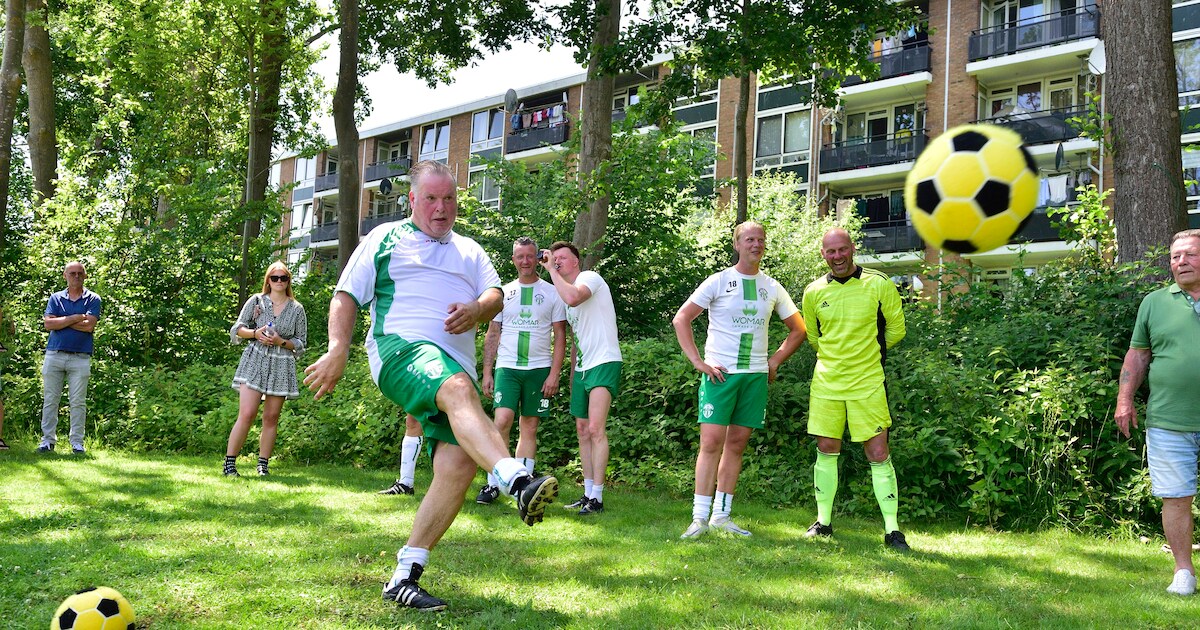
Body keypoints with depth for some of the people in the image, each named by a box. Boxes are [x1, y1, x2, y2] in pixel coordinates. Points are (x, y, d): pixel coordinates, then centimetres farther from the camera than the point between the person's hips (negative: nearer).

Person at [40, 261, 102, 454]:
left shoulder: (92, 299, 6)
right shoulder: (56, 298, 12)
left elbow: (89, 326, -9)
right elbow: (48, 323, -3)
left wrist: (62, 321, -3)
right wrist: (75, 318, -7)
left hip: (80, 357, -2)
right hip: (54, 354, 2)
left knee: (78, 402, -1)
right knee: (50, 399, 3)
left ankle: (77, 441, 5)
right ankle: (48, 439, 10)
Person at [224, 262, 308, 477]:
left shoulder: (297, 309, 8)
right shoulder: (256, 301, 7)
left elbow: (301, 344, 8)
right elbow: (238, 328, 8)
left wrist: (281, 341, -9)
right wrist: (255, 333, -10)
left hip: (281, 367, 2)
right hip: (255, 362, -2)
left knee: (271, 417, 3)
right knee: (246, 414, -12)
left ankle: (263, 464, 11)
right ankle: (229, 462, -6)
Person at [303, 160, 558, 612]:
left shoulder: (469, 250, 29)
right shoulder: (385, 239, 18)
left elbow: (495, 294, 15)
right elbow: (346, 296, 12)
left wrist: (477, 310, -10)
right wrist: (337, 351, -5)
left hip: (456, 368, 5)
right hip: (400, 350, -5)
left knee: (459, 465, -14)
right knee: (459, 389, -38)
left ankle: (405, 577, -7)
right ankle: (519, 482, -60)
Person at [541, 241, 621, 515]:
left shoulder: (590, 278, -7)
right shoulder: (566, 289, 20)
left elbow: (573, 297, -31)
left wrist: (551, 270, -19)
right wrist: (572, 371, 24)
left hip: (604, 364, -10)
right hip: (582, 368, 10)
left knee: (595, 428, -16)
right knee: (582, 430, 10)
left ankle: (596, 497, -16)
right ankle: (588, 493, 17)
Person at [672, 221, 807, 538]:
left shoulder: (772, 288, 11)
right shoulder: (719, 281, -1)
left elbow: (798, 330, 20)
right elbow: (681, 319, -3)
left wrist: (775, 361, 8)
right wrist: (698, 362, -10)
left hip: (756, 376, 4)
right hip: (720, 374, -4)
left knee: (736, 444, 7)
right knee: (711, 442, -9)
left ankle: (721, 516, 14)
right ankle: (700, 517, -5)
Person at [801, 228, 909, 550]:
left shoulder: (879, 284, -5)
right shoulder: (814, 292, 4)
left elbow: (895, 329, 6)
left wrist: (868, 351, 12)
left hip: (868, 383, -3)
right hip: (826, 382, 3)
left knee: (878, 455, -3)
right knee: (826, 451, 9)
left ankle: (892, 530, 4)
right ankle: (823, 521, 21)